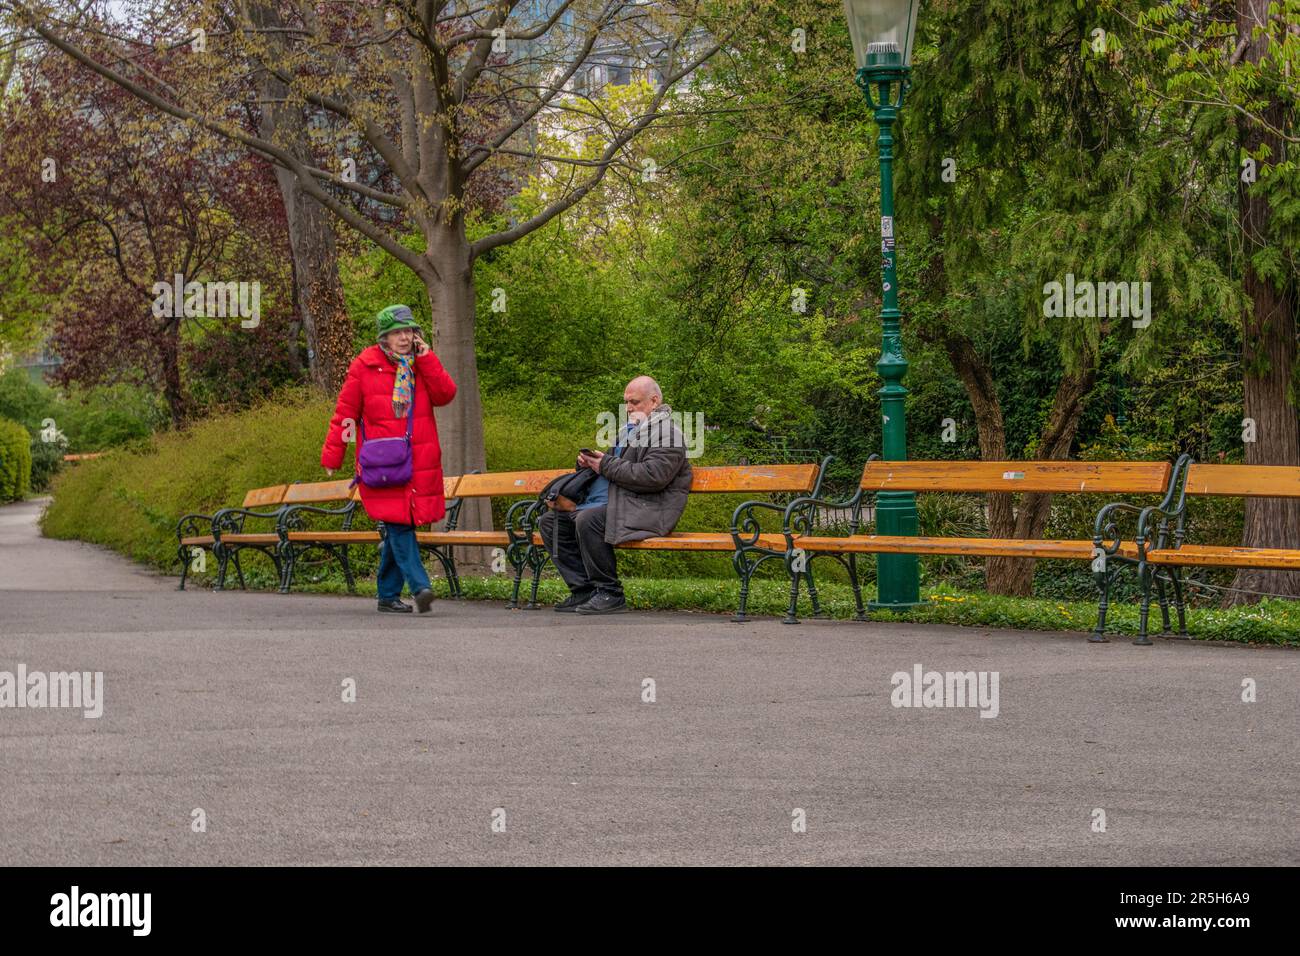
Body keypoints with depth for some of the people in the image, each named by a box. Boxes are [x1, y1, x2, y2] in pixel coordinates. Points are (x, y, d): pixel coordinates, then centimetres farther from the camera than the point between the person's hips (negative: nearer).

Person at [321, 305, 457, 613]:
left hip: (419, 465, 3)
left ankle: (388, 594, 16)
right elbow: (345, 413, 5)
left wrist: (426, 358, -6)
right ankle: (419, 586, -21)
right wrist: (332, 455, 4)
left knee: (399, 525, 6)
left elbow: (445, 395, -2)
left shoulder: (423, 364, 13)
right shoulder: (365, 366, 2)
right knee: (398, 524, -14)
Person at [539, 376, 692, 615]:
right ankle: (583, 589, -6)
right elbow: (613, 465, 35)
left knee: (588, 520, -34)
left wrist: (606, 465, -14)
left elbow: (653, 476, -20)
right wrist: (591, 462, 11)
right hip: (608, 503, 10)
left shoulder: (666, 431, -6)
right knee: (551, 521, 1)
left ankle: (610, 593, -23)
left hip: (644, 509, -10)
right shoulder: (631, 430, 25)